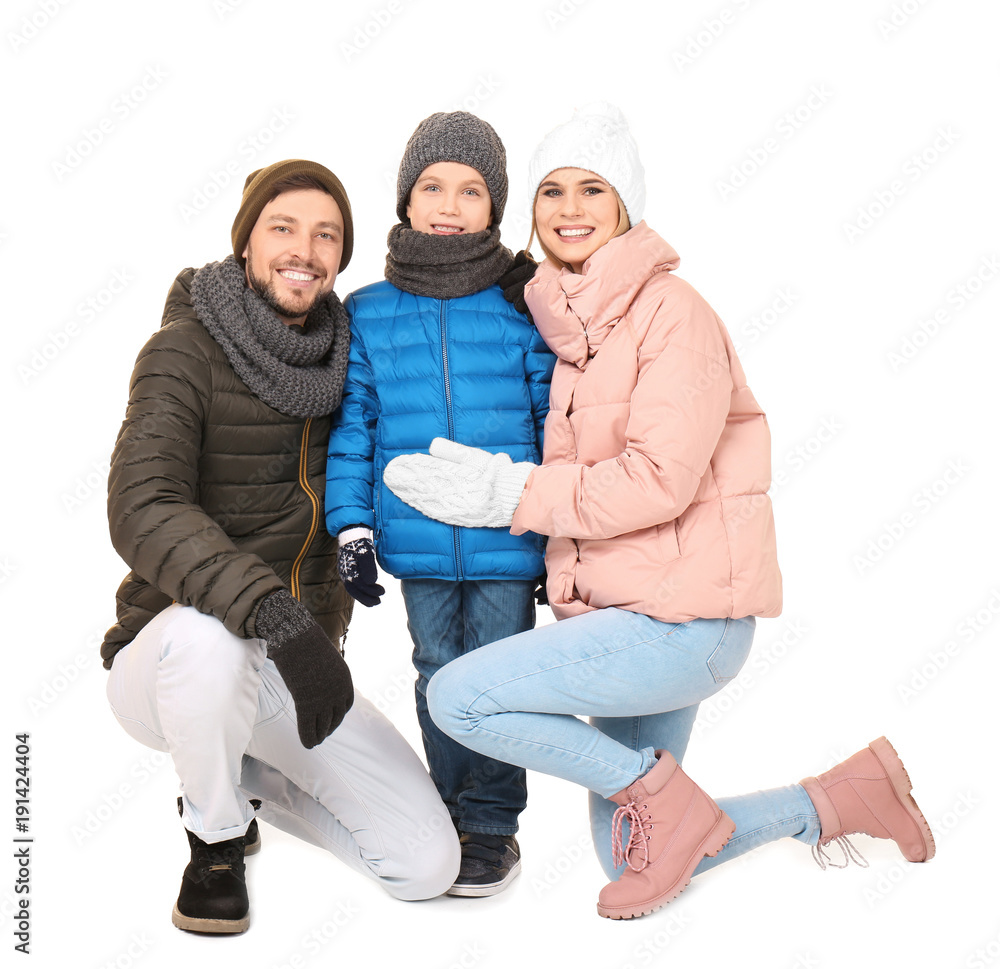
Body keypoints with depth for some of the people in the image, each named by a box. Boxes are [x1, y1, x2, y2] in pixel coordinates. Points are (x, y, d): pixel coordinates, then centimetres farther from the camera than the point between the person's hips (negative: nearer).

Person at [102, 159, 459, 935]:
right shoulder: (187, 351, -12)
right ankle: (215, 835, -7)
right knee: (210, 632, -41)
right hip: (167, 659, -4)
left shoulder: (342, 354, 4)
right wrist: (277, 615, -41)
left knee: (429, 865, -6)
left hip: (289, 677, 4)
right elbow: (143, 513, -27)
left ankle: (250, 769, 20)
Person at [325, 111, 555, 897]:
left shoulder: (520, 310, -5)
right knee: (438, 675, 16)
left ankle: (493, 824, 26)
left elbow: (555, 426, 0)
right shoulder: (369, 315, 1)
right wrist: (352, 527, -1)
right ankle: (452, 810, 33)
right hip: (417, 544, 2)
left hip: (507, 543, -2)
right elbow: (352, 428, 4)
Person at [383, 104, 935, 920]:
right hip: (626, 616, 9)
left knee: (457, 696, -17)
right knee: (633, 861, 16)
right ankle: (836, 799, 30)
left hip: (679, 618, -9)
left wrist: (506, 492, -18)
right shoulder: (567, 324, 12)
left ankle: (662, 793, 0)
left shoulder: (672, 311, -12)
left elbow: (660, 478, -21)